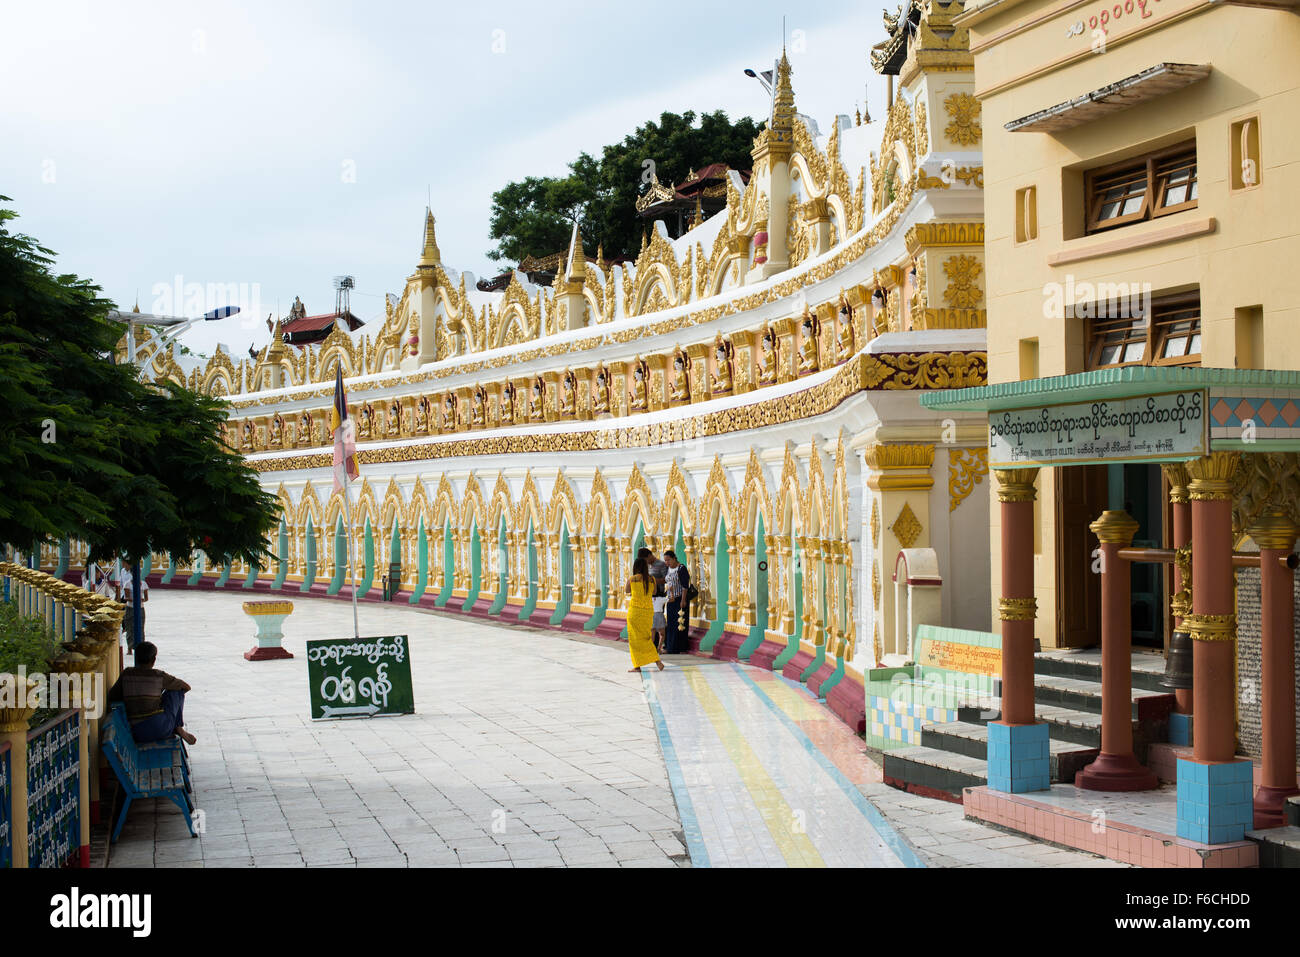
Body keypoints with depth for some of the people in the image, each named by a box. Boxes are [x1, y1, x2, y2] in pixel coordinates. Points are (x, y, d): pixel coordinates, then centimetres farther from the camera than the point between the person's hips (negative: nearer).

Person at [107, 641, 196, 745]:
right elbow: (186, 687, 13)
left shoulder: (126, 673, 6)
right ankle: (179, 728, 17)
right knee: (176, 690, 19)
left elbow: (111, 698, 11)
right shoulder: (160, 676, -1)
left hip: (137, 735, 4)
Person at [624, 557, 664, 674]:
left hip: (635, 610, -4)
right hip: (648, 610, 4)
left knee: (635, 638, 3)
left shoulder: (631, 579, -8)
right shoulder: (652, 579, 1)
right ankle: (657, 660, 6)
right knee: (645, 637, 16)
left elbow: (627, 591, 12)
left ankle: (637, 665, 2)